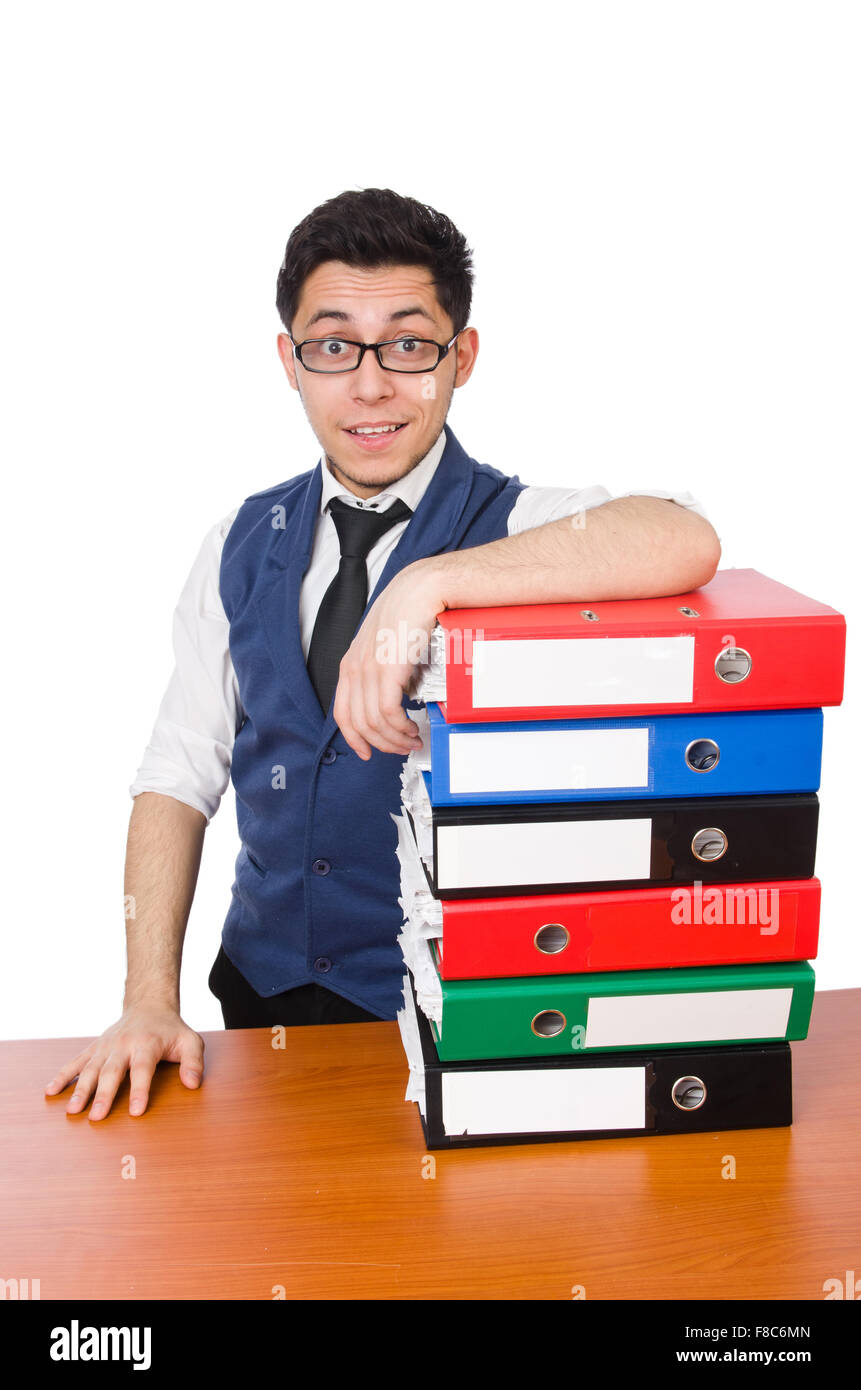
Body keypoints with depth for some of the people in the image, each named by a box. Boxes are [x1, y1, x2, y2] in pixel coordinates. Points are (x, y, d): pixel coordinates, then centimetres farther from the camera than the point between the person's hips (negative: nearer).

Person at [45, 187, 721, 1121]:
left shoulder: (520, 527, -11)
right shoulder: (242, 547, 3)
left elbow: (684, 547, -33)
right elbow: (179, 772, 2)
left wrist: (426, 584, -37)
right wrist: (150, 1000, -8)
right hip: (264, 991, 3)